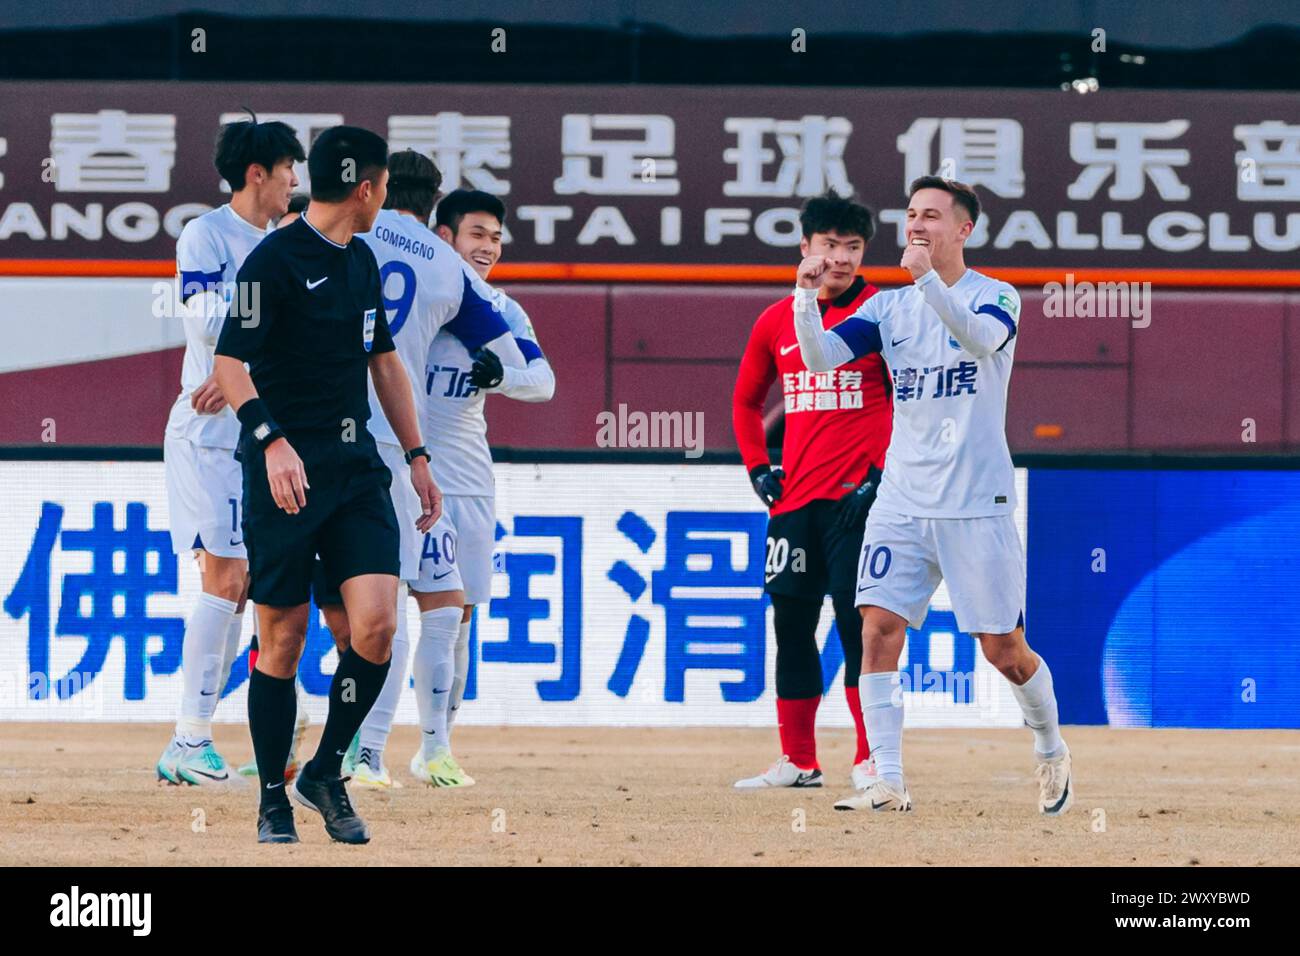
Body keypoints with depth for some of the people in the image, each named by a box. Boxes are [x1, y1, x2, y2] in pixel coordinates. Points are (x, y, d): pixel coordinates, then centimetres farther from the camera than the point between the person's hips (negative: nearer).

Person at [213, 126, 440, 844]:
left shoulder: (361, 261, 16)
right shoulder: (275, 260, -9)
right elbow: (229, 363, -13)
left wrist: (416, 454, 25)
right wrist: (272, 440, -26)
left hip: (357, 467, 6)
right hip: (287, 473, -6)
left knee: (376, 624, -10)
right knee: (283, 637, -1)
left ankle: (325, 774, 8)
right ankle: (273, 798, 11)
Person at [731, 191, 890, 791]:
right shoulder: (776, 322, 11)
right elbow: (746, 401, 23)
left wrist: (886, 470, -12)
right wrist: (757, 467, 10)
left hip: (857, 494, -5)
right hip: (795, 496, 5)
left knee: (858, 623, -9)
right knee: (791, 623, 6)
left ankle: (871, 761, -5)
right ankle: (797, 762, 13)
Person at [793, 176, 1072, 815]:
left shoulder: (995, 296, -3)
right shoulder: (888, 307, 9)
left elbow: (979, 337, -27)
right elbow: (820, 357, -3)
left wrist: (929, 279, -41)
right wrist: (807, 297, -21)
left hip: (977, 504, -3)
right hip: (902, 500, 3)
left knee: (1003, 648, 1)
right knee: (878, 627, -12)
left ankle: (1051, 751, 28)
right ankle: (888, 783, -11)